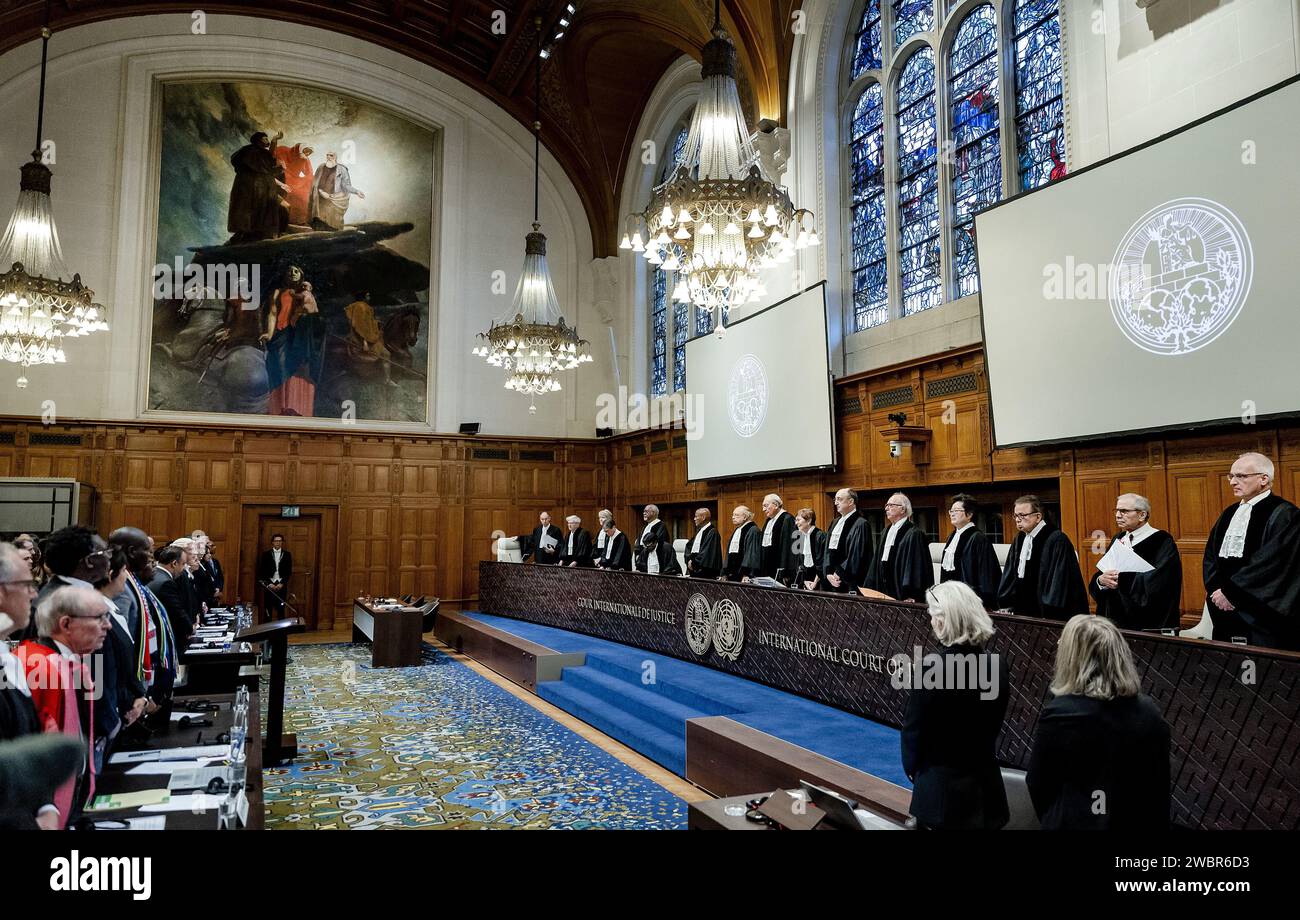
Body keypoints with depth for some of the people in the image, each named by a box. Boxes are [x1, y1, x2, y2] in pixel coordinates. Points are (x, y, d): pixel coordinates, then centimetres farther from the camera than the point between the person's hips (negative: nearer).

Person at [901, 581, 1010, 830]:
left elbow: (913, 727, -13)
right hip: (986, 782, 5)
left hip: (942, 784, -5)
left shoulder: (932, 667, -24)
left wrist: (912, 767, 6)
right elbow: (994, 723, 6)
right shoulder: (997, 664, -7)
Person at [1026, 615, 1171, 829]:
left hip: (1077, 822, -4)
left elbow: (1037, 784, -8)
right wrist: (1157, 824, 14)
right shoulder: (1150, 713, -9)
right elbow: (1160, 783, 1)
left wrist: (1052, 819, 9)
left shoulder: (1059, 715, -20)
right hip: (1140, 822, 4)